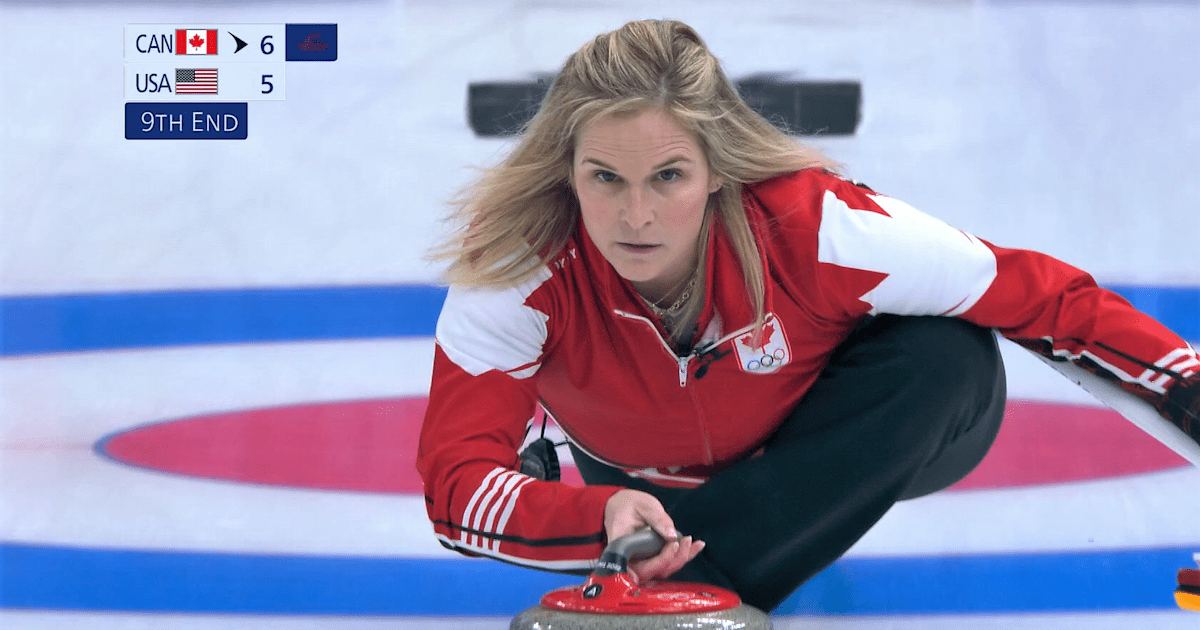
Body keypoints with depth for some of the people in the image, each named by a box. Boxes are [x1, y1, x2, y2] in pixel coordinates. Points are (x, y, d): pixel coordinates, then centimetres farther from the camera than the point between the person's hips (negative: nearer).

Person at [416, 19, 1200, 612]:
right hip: (648, 481, 4)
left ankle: (691, 585, -28)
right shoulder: (523, 264, -33)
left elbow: (1043, 296, -25)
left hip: (833, 440, -3)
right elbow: (455, 478, -37)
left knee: (950, 358, -28)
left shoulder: (815, 225, -36)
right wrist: (600, 518, -55)